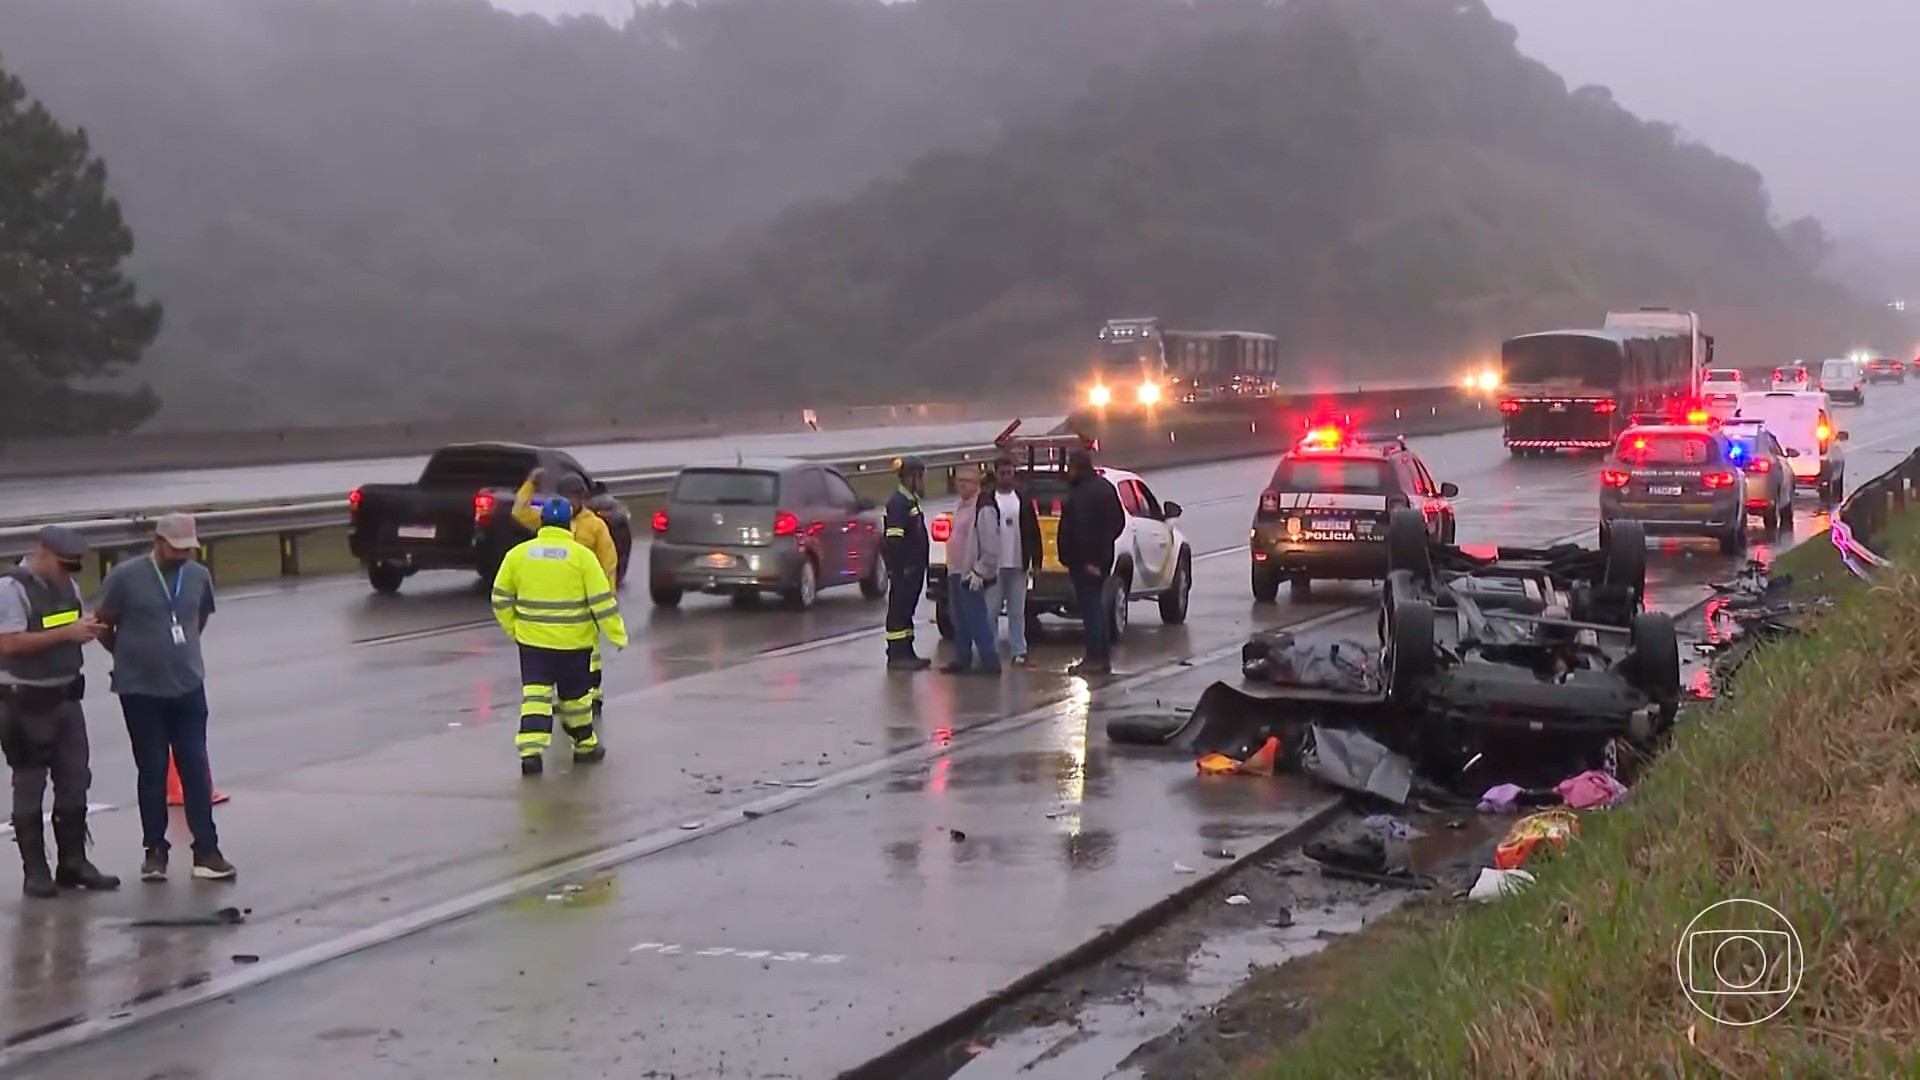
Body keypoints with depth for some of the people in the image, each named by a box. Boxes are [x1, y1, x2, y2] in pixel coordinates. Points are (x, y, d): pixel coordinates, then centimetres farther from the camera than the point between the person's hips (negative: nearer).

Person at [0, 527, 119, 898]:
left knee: (75, 784, 11)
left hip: (66, 697, 7)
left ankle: (73, 862, 21)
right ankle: (35, 872, 8)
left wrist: (89, 629, -4)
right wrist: (66, 633, -26)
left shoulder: (67, 585, 8)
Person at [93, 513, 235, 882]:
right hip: (141, 691, -3)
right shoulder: (126, 576, -12)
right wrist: (131, 657, 11)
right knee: (152, 771, 4)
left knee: (196, 769, 1)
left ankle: (206, 851, 5)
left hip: (189, 687, 3)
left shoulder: (198, 576, 0)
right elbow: (102, 624, -1)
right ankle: (155, 850, 15)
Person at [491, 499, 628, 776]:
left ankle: (531, 751, -13)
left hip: (532, 639, 1)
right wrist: (617, 634, 0)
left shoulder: (518, 554, 0)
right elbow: (601, 600, -8)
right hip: (573, 640, -1)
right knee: (575, 696, 14)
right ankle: (585, 746, 29)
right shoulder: (581, 556, -7)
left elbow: (501, 597, 6)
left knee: (534, 695, 1)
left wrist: (512, 628, 19)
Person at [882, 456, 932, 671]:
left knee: (907, 610, 14)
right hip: (904, 568, -10)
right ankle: (896, 656, -4)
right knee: (899, 610, -6)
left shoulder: (911, 501, 16)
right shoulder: (898, 503, -16)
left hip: (914, 567, 10)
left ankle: (906, 653, 21)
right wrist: (899, 568, -24)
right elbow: (894, 540, -22)